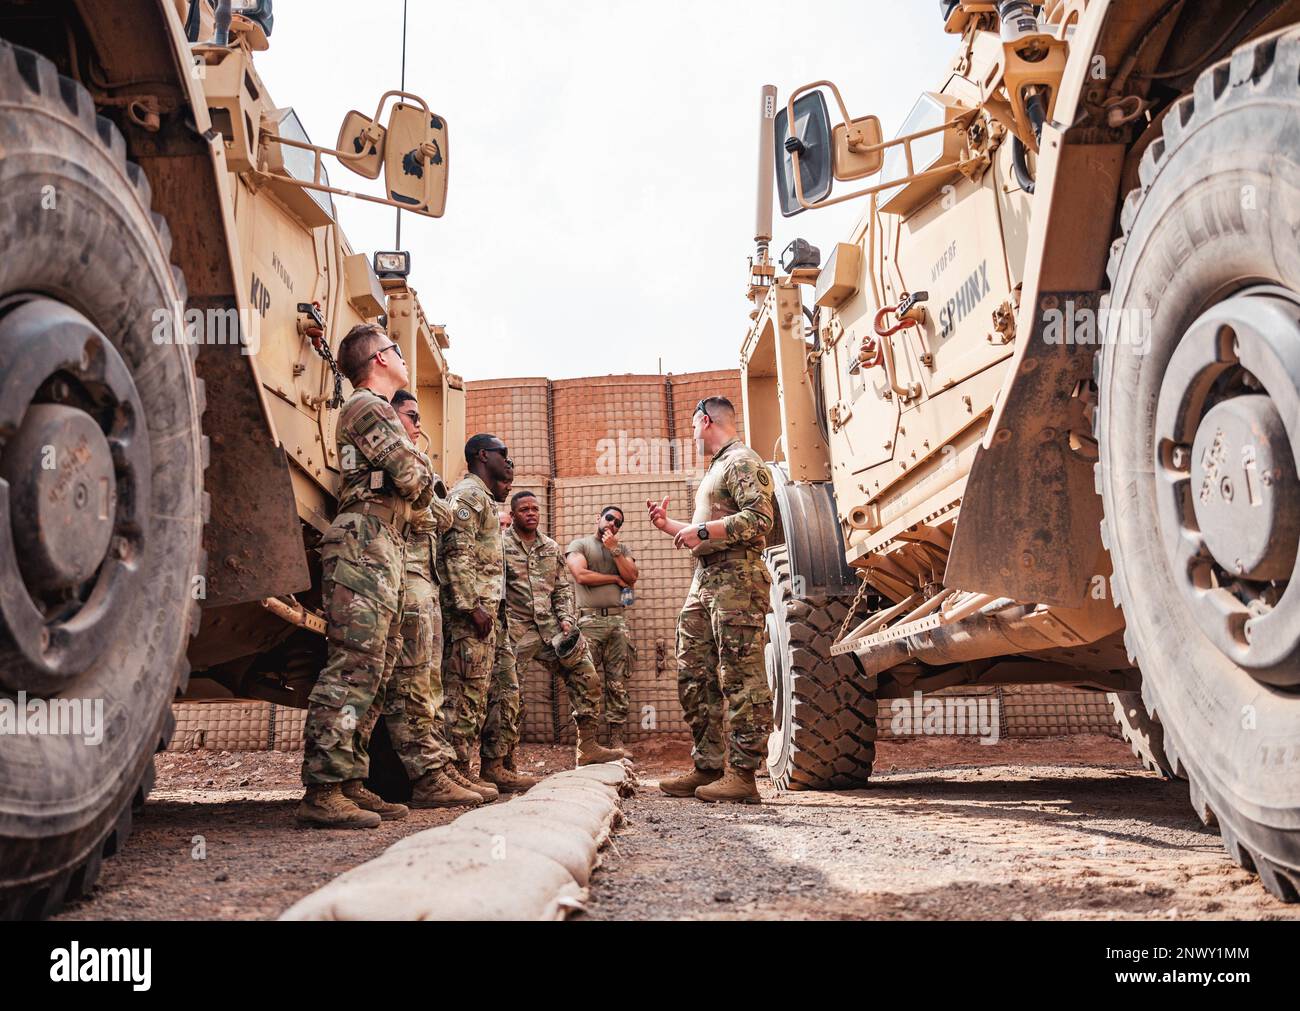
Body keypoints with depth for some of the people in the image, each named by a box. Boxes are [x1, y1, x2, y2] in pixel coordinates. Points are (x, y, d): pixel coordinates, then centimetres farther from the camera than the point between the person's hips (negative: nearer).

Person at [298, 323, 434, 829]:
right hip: (365, 544, -10)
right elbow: (415, 480, -11)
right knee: (353, 666, -15)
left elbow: (408, 492, 27)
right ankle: (323, 791, -17)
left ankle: (349, 784, 10)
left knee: (372, 670, 8)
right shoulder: (368, 407, -3)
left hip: (382, 552, 10)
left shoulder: (378, 412, 29)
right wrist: (424, 483, 10)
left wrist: (414, 495, 7)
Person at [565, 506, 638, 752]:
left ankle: (616, 739, 3)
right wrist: (616, 579, 3)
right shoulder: (579, 544, 10)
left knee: (618, 685, 0)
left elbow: (632, 577, 5)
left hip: (617, 620, 3)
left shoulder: (623, 549, 21)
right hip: (589, 620, -3)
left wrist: (614, 550, -1)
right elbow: (581, 575, -6)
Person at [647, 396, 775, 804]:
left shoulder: (743, 461, -5)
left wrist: (701, 530, -18)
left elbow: (759, 517, -20)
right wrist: (669, 525, 32)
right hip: (705, 581, 11)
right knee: (694, 675, 9)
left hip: (736, 579, -10)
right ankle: (707, 767, 14)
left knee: (740, 678, -9)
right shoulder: (716, 468, 26)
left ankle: (743, 774, -7)